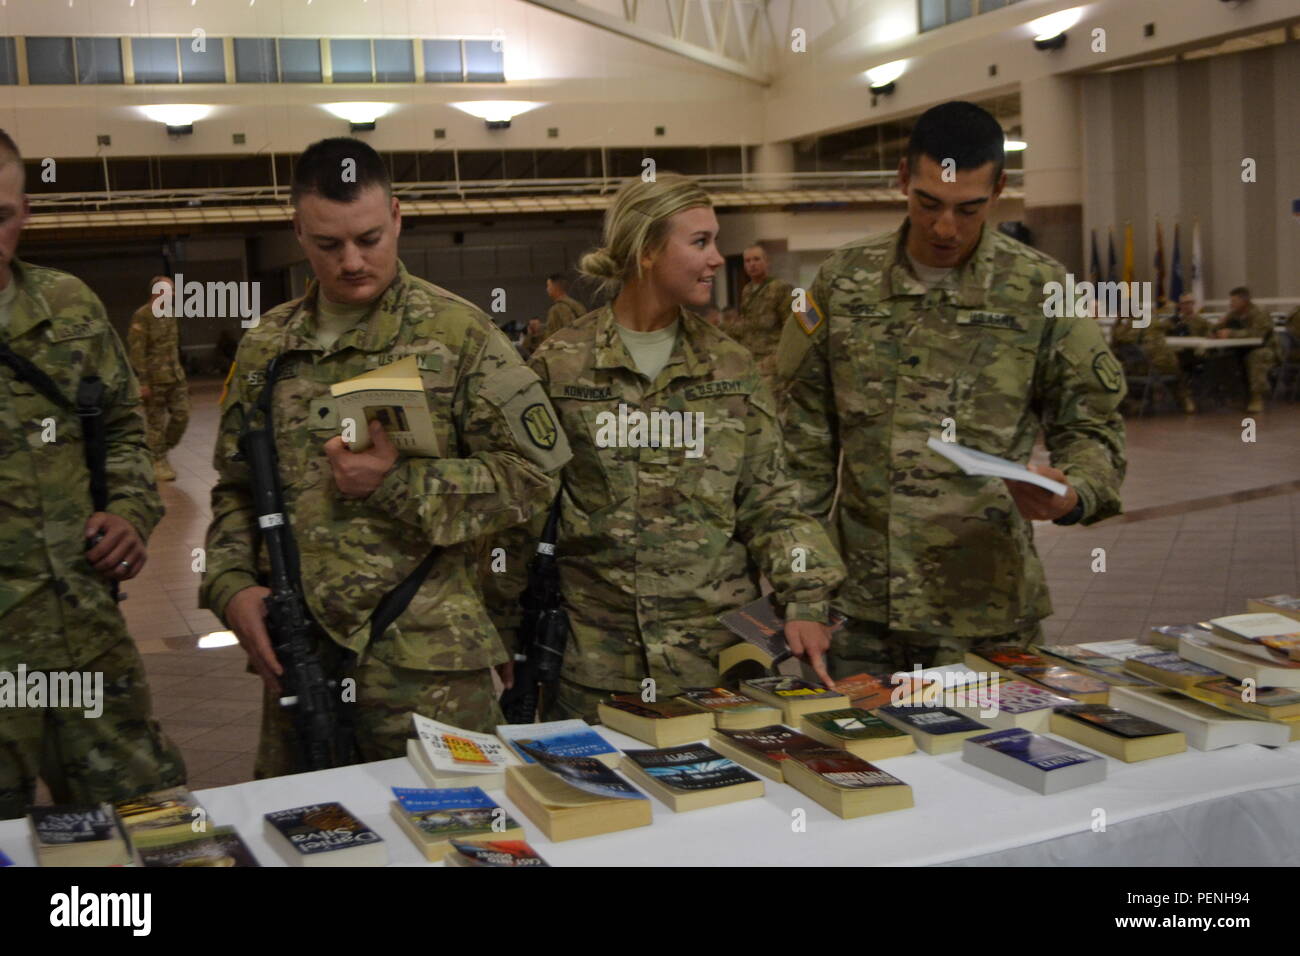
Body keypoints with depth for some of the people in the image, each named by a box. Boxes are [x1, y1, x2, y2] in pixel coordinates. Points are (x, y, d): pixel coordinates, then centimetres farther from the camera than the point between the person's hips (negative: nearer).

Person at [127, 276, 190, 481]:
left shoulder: (170, 314, 13)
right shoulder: (142, 316, -11)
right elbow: (136, 350, -14)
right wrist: (142, 381, -17)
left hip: (175, 376, 7)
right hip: (154, 379, -7)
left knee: (181, 415, 4)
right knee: (156, 422, 0)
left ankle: (164, 451, 22)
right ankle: (158, 462, 10)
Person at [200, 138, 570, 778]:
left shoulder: (458, 333, -4)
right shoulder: (266, 348, 10)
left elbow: (533, 473, -8)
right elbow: (235, 489, 17)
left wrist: (398, 485, -16)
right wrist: (232, 584, -1)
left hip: (427, 667, -4)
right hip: (296, 657, 4)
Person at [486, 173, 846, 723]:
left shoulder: (731, 366, 6)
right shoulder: (559, 367, -2)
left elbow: (768, 502, 6)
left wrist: (805, 602, -7)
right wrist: (504, 631, 7)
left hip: (721, 650, 2)